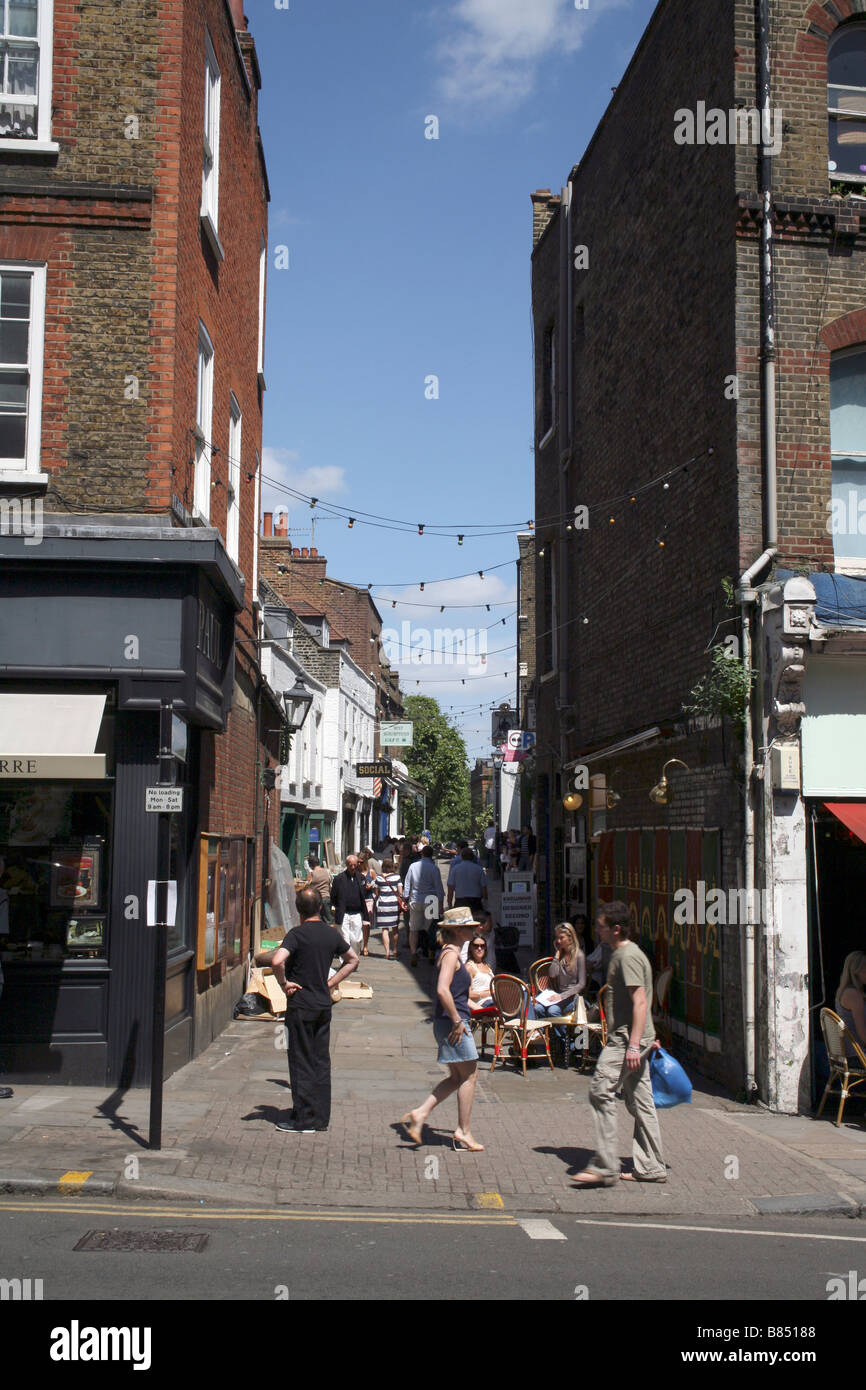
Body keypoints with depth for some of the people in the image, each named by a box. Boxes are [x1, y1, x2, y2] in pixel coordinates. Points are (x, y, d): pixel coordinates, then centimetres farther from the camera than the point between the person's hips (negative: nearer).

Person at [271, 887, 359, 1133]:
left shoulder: (297, 934, -14)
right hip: (324, 1004, 6)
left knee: (301, 1062, 1)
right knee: (321, 1060, 12)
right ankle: (321, 1117, 16)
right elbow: (353, 960, 18)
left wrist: (284, 984, -14)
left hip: (300, 1005, -6)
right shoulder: (332, 934, 5)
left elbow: (277, 960, -30)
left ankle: (304, 1120, 4)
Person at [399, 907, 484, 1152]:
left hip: (451, 1022, 10)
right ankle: (463, 1133, 5)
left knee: (457, 1077, 13)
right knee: (469, 1075, -2)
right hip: (452, 1022, -10)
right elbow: (442, 990, -26)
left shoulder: (451, 952, 16)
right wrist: (457, 1021, -21)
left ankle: (419, 1115, 10)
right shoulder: (451, 953, -14)